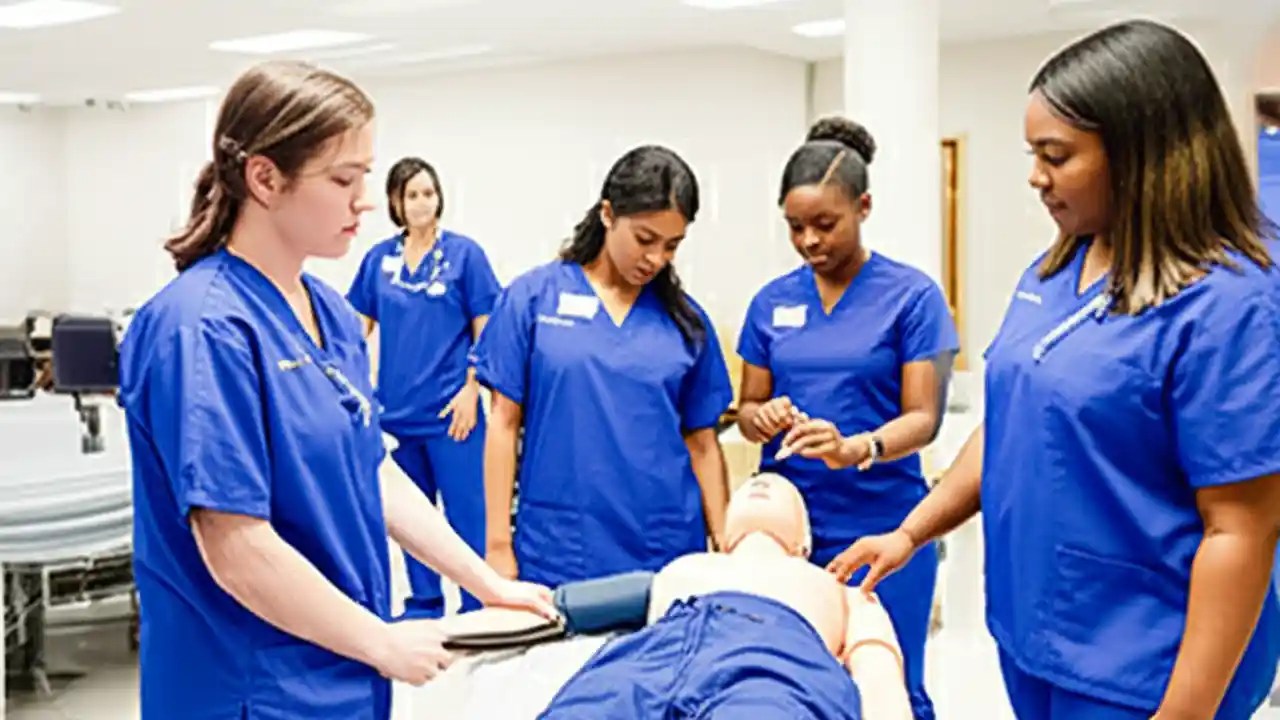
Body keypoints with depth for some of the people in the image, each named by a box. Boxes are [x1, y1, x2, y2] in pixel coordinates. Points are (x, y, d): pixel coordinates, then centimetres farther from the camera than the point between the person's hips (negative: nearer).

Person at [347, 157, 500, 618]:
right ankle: (423, 607, 26)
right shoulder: (378, 258, 7)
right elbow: (360, 329, 14)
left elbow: (485, 331, -3)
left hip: (449, 408, -4)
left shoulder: (464, 253, -3)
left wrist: (471, 391, -10)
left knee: (468, 515, -3)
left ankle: (478, 611, 7)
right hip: (396, 408, 4)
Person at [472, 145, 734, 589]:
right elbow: (504, 423, 1)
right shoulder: (533, 297, -1)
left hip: (668, 551, 2)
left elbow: (702, 441, 9)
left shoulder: (685, 319, 6)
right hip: (558, 551, -2)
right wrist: (499, 544, -2)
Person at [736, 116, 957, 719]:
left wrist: (856, 449, -29)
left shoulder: (912, 296, -5)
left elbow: (924, 417, -10)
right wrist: (765, 417, -14)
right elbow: (747, 410, 10)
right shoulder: (772, 302, 7)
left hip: (878, 527, -3)